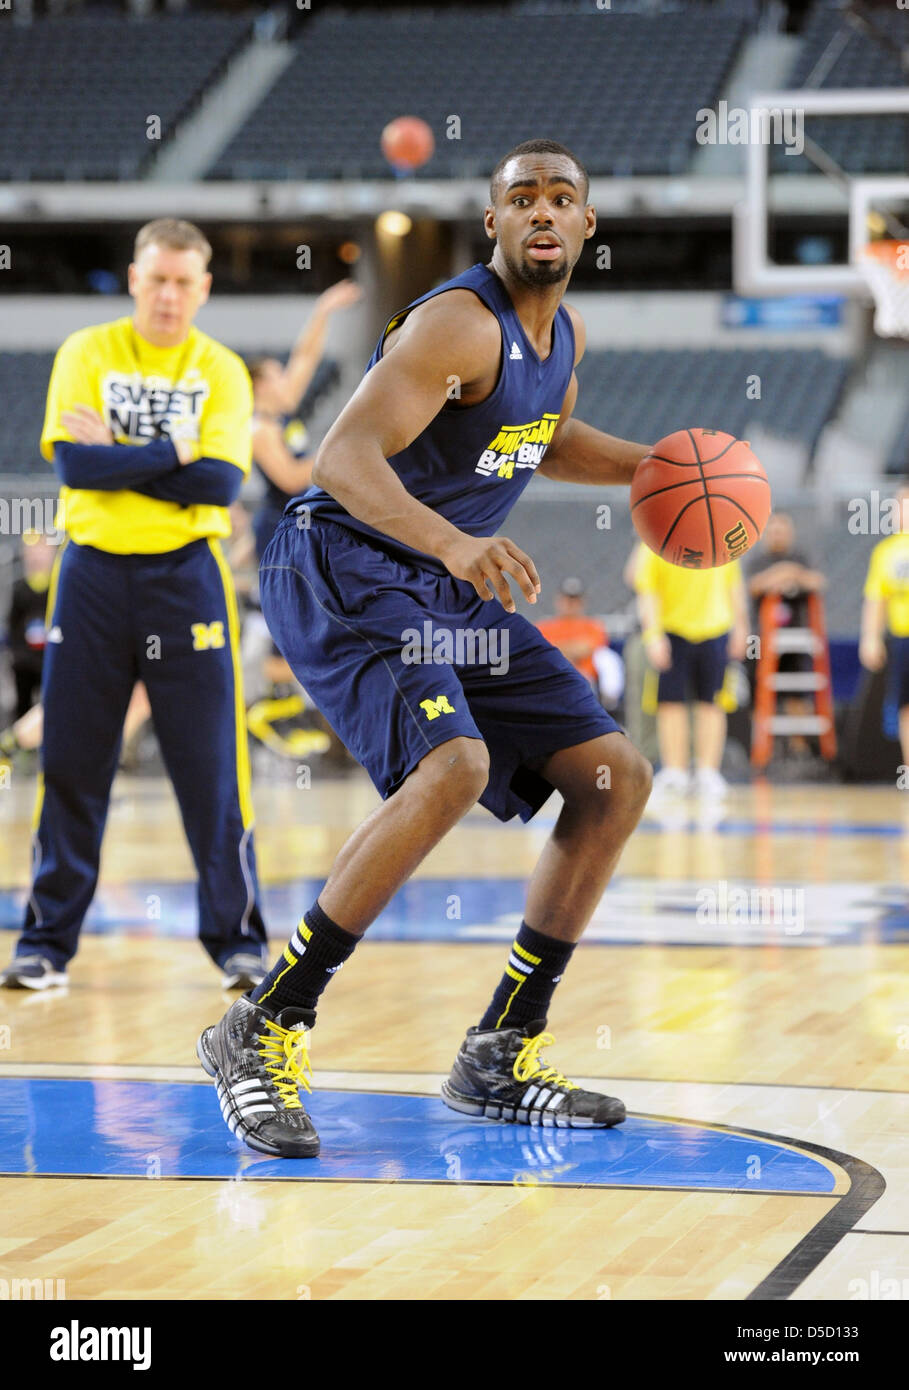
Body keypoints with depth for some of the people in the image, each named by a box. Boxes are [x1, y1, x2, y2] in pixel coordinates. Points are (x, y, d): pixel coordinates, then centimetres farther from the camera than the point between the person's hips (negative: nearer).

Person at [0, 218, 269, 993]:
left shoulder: (222, 372, 3)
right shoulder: (87, 354, 2)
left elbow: (223, 481, -11)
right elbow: (72, 462, -11)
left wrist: (116, 459, -12)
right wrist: (170, 453, -14)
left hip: (184, 577, 0)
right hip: (93, 573, 0)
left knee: (211, 768, -1)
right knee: (70, 764, 4)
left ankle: (238, 940, 8)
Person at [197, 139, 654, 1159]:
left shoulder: (564, 333, 10)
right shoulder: (460, 322, -19)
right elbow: (342, 457, -30)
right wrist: (451, 540, -46)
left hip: (449, 593, 9)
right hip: (343, 576, -9)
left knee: (616, 779, 5)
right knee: (454, 766, -32)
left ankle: (499, 1057, 11)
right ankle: (261, 1032, -23)